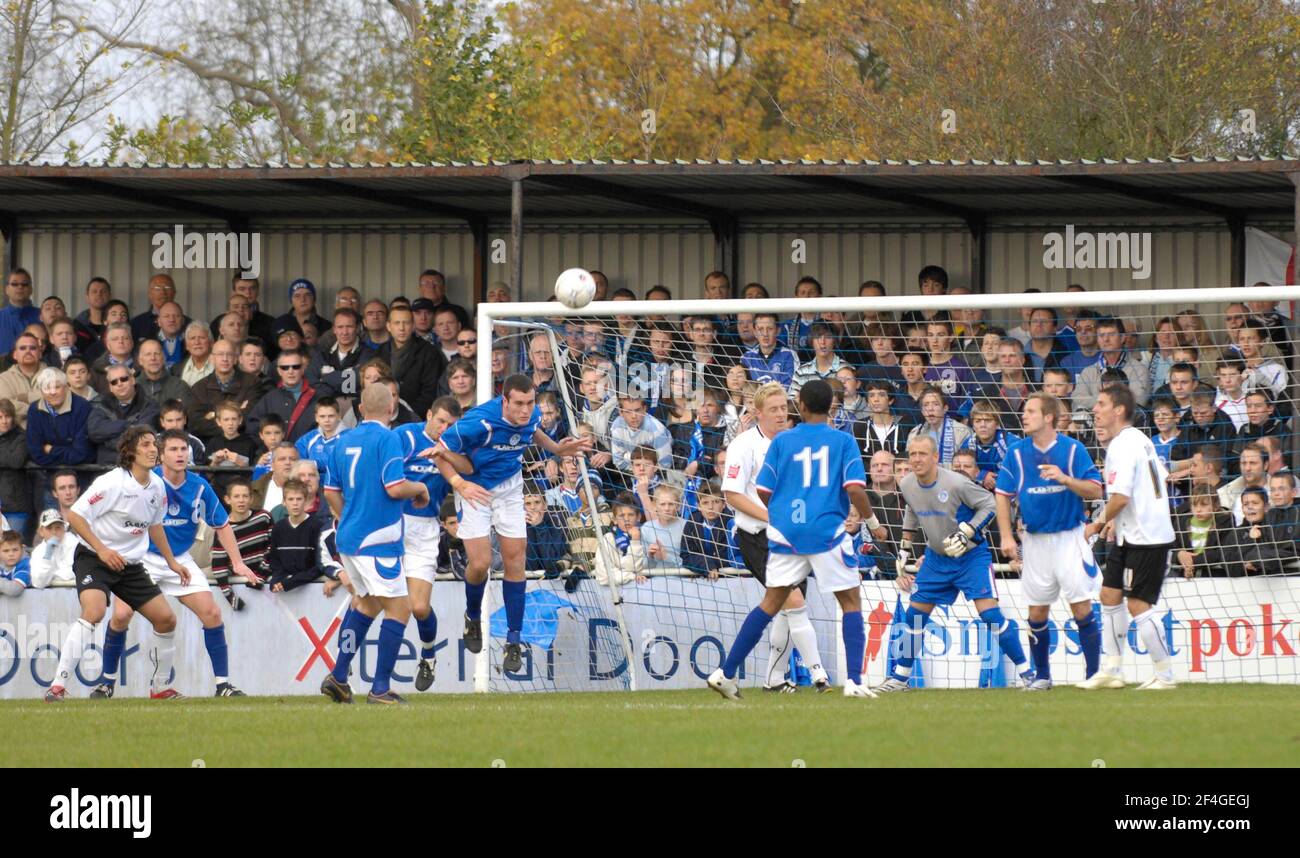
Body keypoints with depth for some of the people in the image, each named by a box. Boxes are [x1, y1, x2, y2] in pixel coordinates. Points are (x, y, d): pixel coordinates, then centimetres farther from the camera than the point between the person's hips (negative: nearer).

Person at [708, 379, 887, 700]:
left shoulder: (782, 441, 5)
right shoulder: (843, 441, 0)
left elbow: (763, 491, 4)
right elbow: (855, 489, -10)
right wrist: (872, 523, 5)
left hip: (786, 531, 3)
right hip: (828, 529, -3)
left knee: (772, 601, 11)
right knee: (851, 601, 7)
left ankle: (726, 673, 8)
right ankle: (854, 681, -5)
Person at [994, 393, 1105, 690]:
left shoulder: (1072, 449, -5)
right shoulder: (1016, 452, 2)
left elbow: (1095, 490, -6)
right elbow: (1003, 495, 6)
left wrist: (1065, 479, -23)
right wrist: (1007, 537, -2)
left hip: (1070, 537, -3)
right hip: (1035, 540, 3)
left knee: (1082, 607, -7)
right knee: (1037, 612, 5)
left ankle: (1093, 673, -1)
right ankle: (1041, 676, 17)